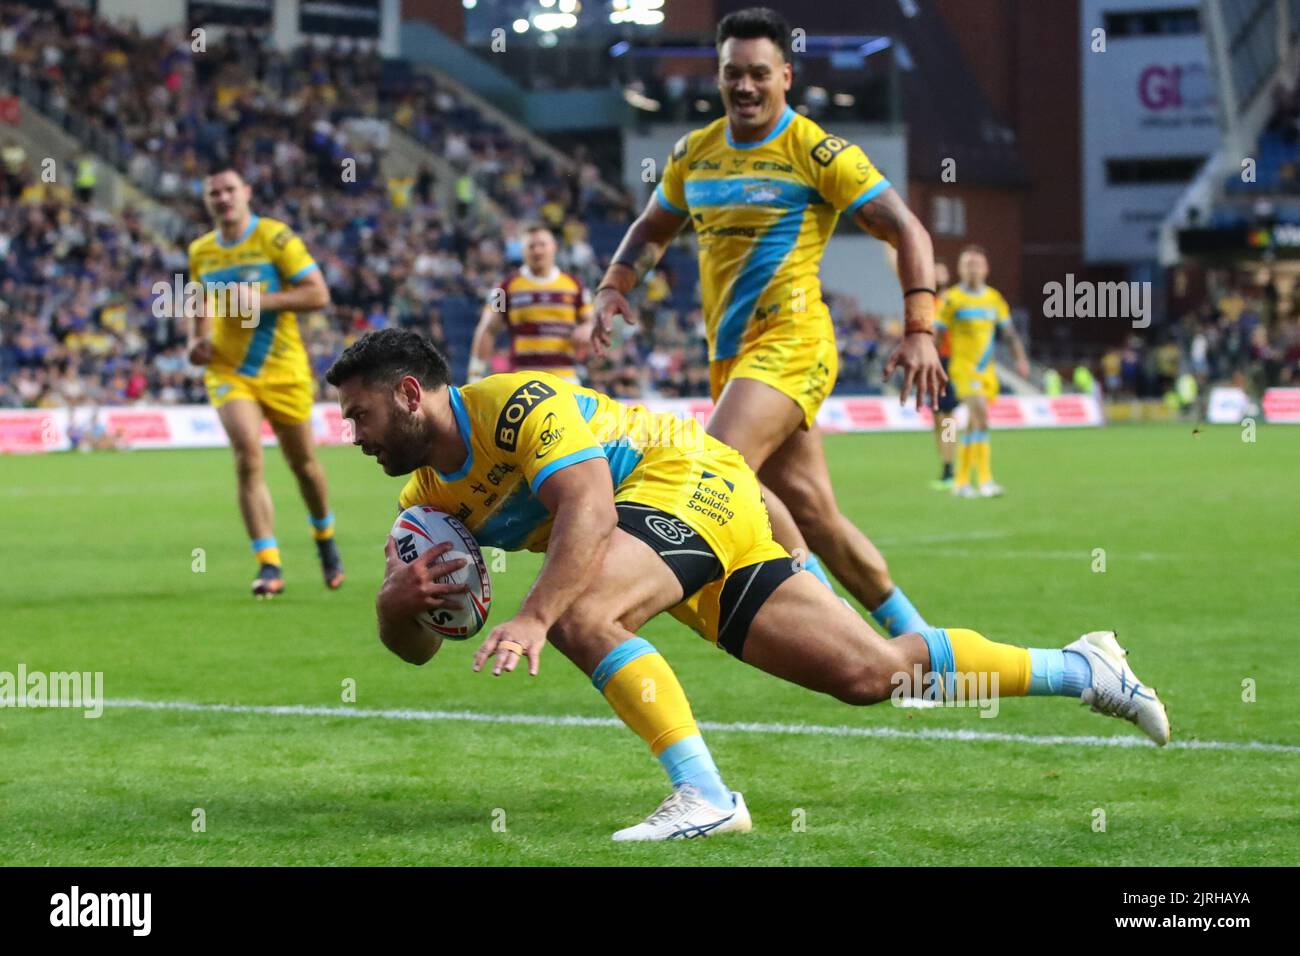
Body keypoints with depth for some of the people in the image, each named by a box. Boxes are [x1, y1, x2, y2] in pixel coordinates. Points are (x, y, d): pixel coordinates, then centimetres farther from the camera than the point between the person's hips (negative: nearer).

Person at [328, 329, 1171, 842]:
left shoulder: (521, 402, -20)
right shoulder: (429, 492, 7)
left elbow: (589, 511, -34)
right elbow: (414, 644, 6)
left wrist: (532, 619, -46)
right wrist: (400, 600, -17)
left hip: (692, 483, -8)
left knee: (580, 615, -32)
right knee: (870, 674, 3)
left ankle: (705, 796, -31)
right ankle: (1081, 667, 14)